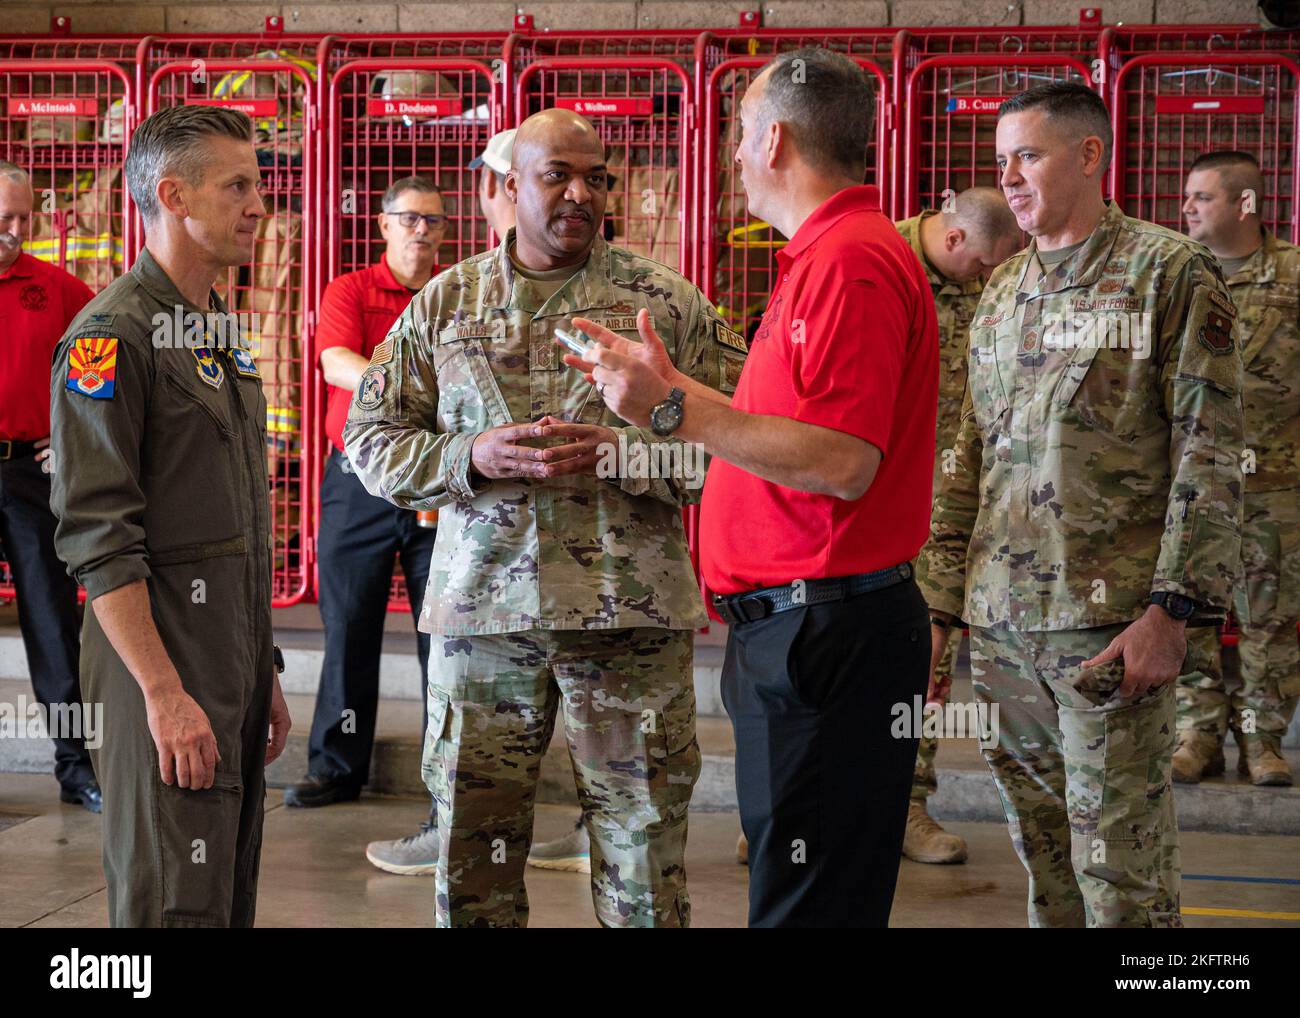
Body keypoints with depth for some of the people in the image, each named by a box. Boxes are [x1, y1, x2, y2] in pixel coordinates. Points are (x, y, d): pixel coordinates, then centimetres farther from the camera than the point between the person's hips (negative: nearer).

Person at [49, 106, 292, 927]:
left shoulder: (221, 331, 17)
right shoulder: (113, 335, -11)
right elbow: (97, 539, -18)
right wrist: (165, 695, -22)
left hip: (235, 666, 9)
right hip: (165, 666, -9)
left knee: (233, 899, 12)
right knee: (176, 904, -6)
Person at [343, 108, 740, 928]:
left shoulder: (667, 302, 3)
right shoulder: (444, 304, 9)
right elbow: (371, 440, 7)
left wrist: (615, 454, -16)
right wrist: (471, 457, -11)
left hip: (631, 613, -1)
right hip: (480, 608, 2)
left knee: (643, 851, 5)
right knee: (472, 854, 10)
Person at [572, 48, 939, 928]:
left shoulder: (850, 262, -17)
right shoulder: (828, 253, 16)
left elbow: (841, 463, -24)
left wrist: (677, 407, -21)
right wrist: (662, 387, 21)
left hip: (828, 626, -11)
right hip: (795, 621, 11)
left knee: (810, 902, -4)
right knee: (787, 886, 18)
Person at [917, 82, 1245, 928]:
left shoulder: (1170, 272, -3)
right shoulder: (1003, 294, 16)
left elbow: (1210, 454, -8)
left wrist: (1171, 608, -15)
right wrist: (940, 603, 14)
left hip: (1111, 620, -6)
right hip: (1001, 622, 6)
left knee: (1120, 864, -4)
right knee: (1041, 857, 11)